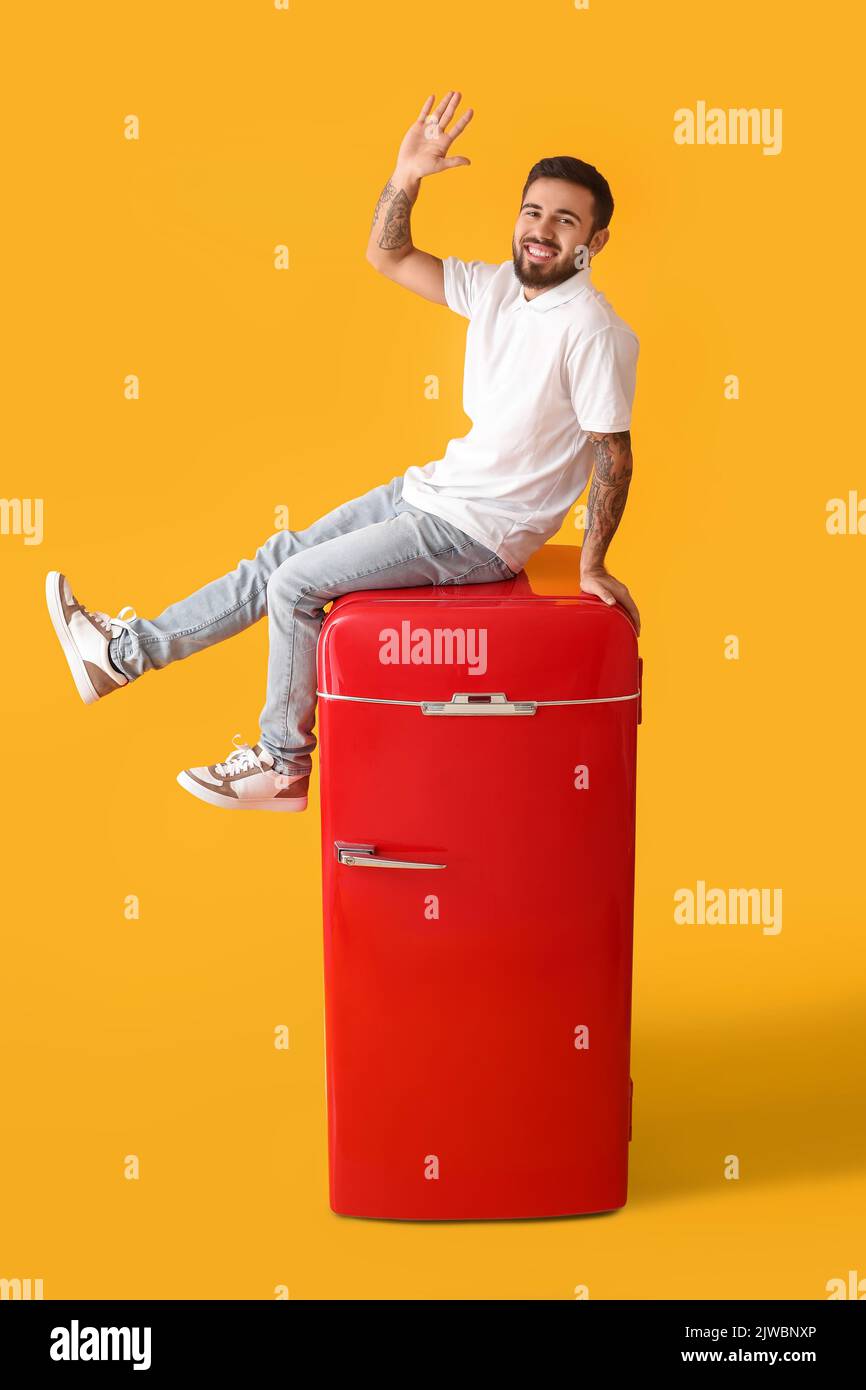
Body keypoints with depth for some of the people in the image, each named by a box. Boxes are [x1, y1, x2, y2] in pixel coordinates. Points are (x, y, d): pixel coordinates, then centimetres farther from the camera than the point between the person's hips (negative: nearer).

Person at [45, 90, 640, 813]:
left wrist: (592, 566, -13)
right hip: (433, 490, 8)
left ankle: (284, 765, 10)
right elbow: (387, 255, 9)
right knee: (281, 555, 10)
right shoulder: (495, 287, 3)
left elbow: (614, 453, -16)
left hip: (477, 533, -8)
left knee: (295, 583, -7)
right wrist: (406, 176, -7)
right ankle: (124, 651, 22)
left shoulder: (593, 331, -19)